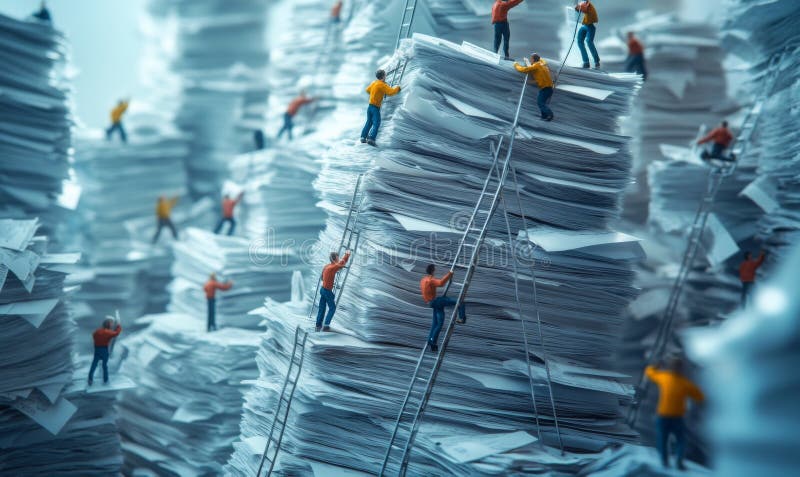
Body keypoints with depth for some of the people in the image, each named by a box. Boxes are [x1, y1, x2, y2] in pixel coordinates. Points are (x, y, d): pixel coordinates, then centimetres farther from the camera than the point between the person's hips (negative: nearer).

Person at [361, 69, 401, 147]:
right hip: (375, 107, -8)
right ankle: (371, 139, -22)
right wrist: (397, 87, -3)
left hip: (370, 105, 8)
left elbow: (368, 90, 27)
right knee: (376, 123, -9)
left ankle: (363, 137, 18)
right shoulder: (382, 85, -14)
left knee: (369, 122, 17)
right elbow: (391, 92, -21)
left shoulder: (373, 83, 10)